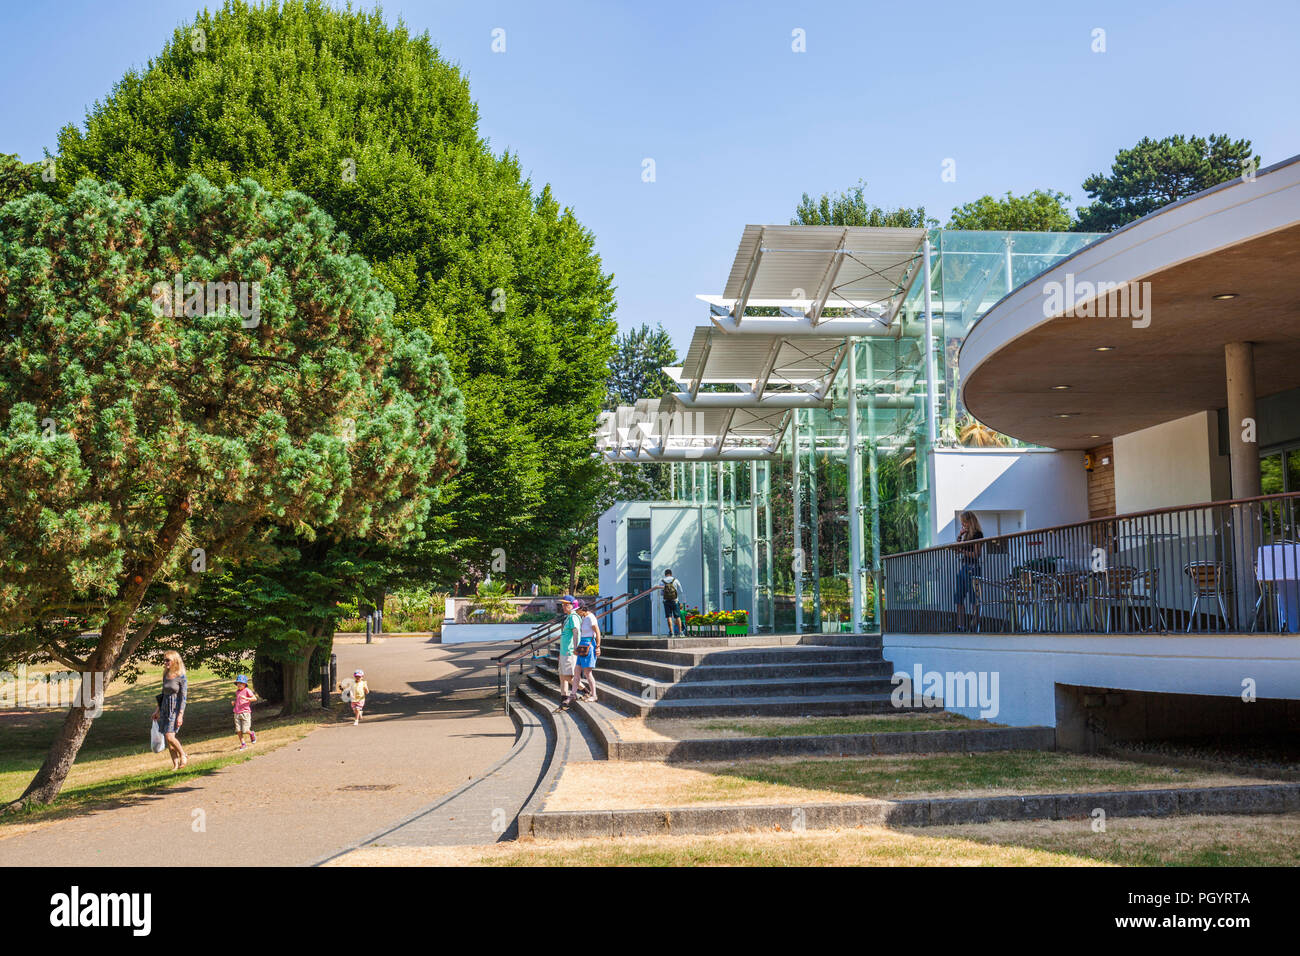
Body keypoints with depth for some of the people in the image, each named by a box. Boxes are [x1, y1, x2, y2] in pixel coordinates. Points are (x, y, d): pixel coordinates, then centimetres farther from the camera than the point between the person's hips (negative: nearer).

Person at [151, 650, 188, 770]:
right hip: (165, 709, 7)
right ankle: (175, 764, 12)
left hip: (176, 709, -7)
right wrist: (158, 710, 20)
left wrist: (180, 715, -18)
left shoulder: (181, 677, -11)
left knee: (169, 736, -19)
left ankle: (183, 756, 1)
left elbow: (183, 697, -12)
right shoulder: (165, 675, 9)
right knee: (167, 739, 5)